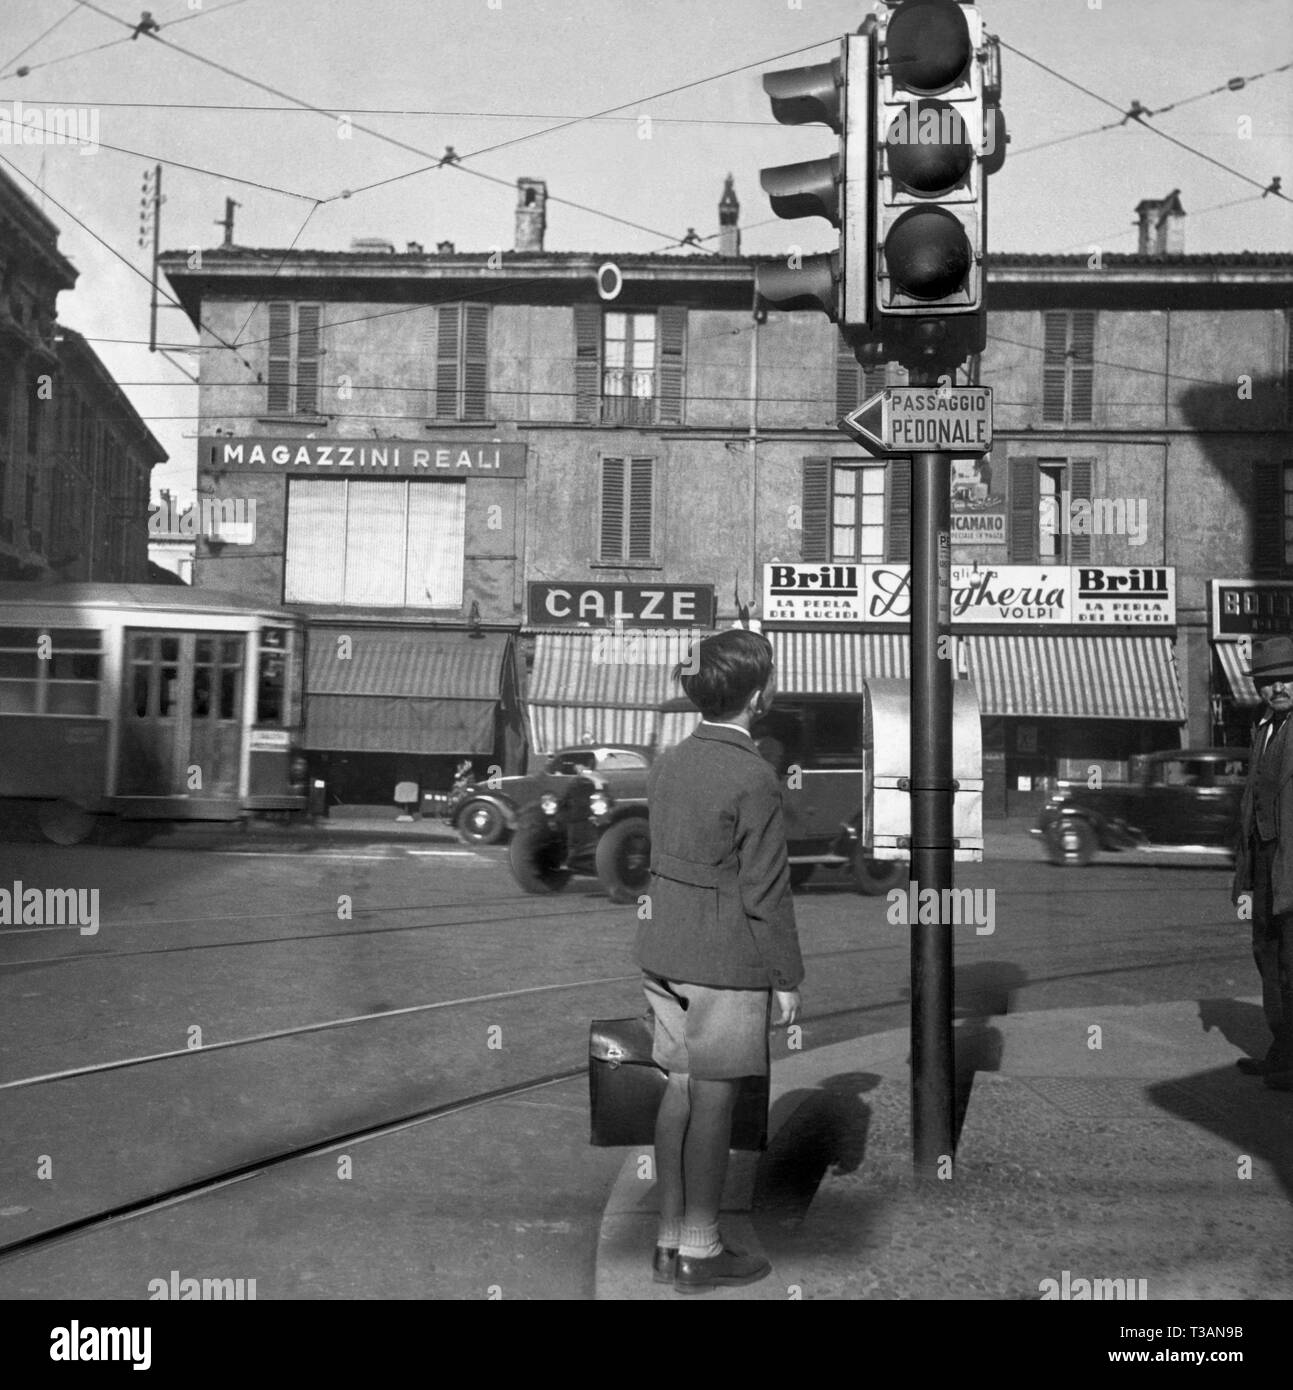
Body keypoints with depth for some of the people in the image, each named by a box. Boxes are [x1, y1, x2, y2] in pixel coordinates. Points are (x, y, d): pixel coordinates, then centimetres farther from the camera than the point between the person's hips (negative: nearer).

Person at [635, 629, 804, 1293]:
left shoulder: (668, 763, 4)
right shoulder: (754, 778, -18)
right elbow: (765, 891, -16)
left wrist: (676, 936, 19)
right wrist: (787, 978, -7)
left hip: (665, 952, 7)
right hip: (727, 963, -7)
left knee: (680, 1089, 15)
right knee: (714, 1100, 4)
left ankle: (670, 1241, 24)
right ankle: (700, 1253, 17)